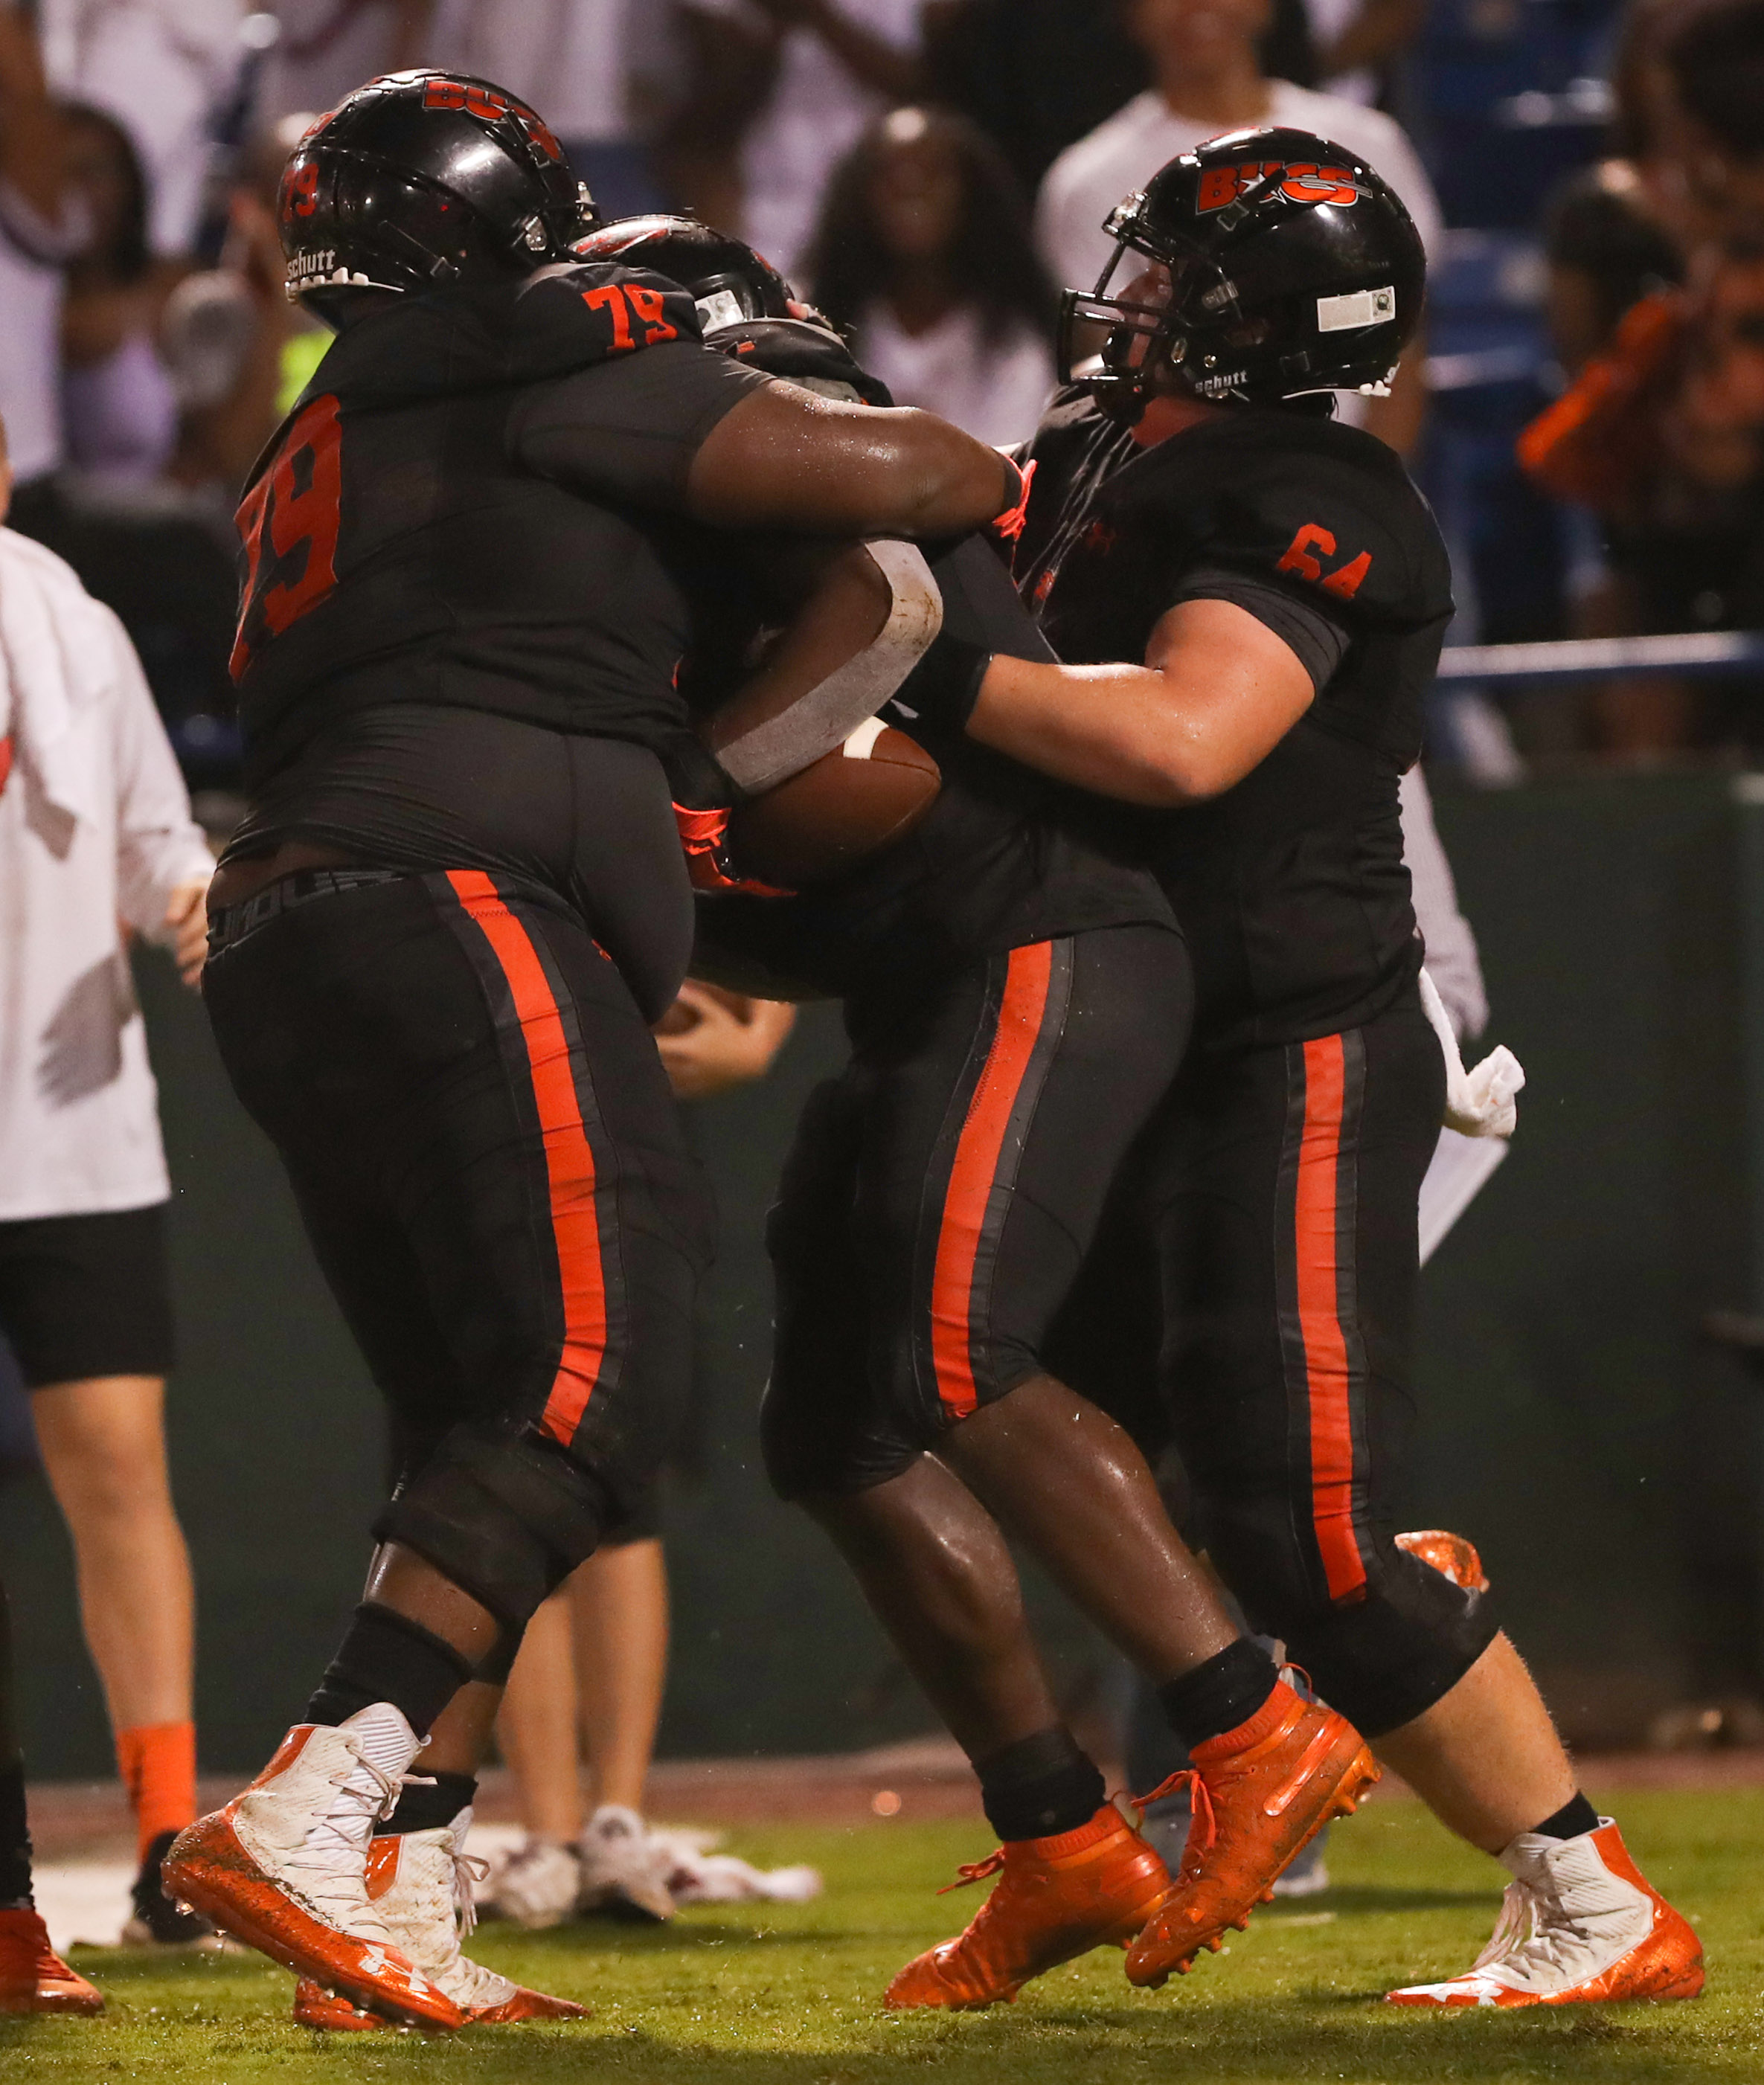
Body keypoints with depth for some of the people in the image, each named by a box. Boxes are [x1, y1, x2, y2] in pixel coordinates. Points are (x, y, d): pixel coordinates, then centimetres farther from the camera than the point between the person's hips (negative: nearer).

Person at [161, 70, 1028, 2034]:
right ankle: (298, 1822, -26)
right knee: (585, 1381, -14)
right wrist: (992, 476, 21)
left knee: (477, 1438, 11)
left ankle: (397, 1897, 3)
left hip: (285, 957, 9)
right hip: (447, 912, -9)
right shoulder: (534, 364, 4)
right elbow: (878, 478, 1)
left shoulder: (317, 463, 29)